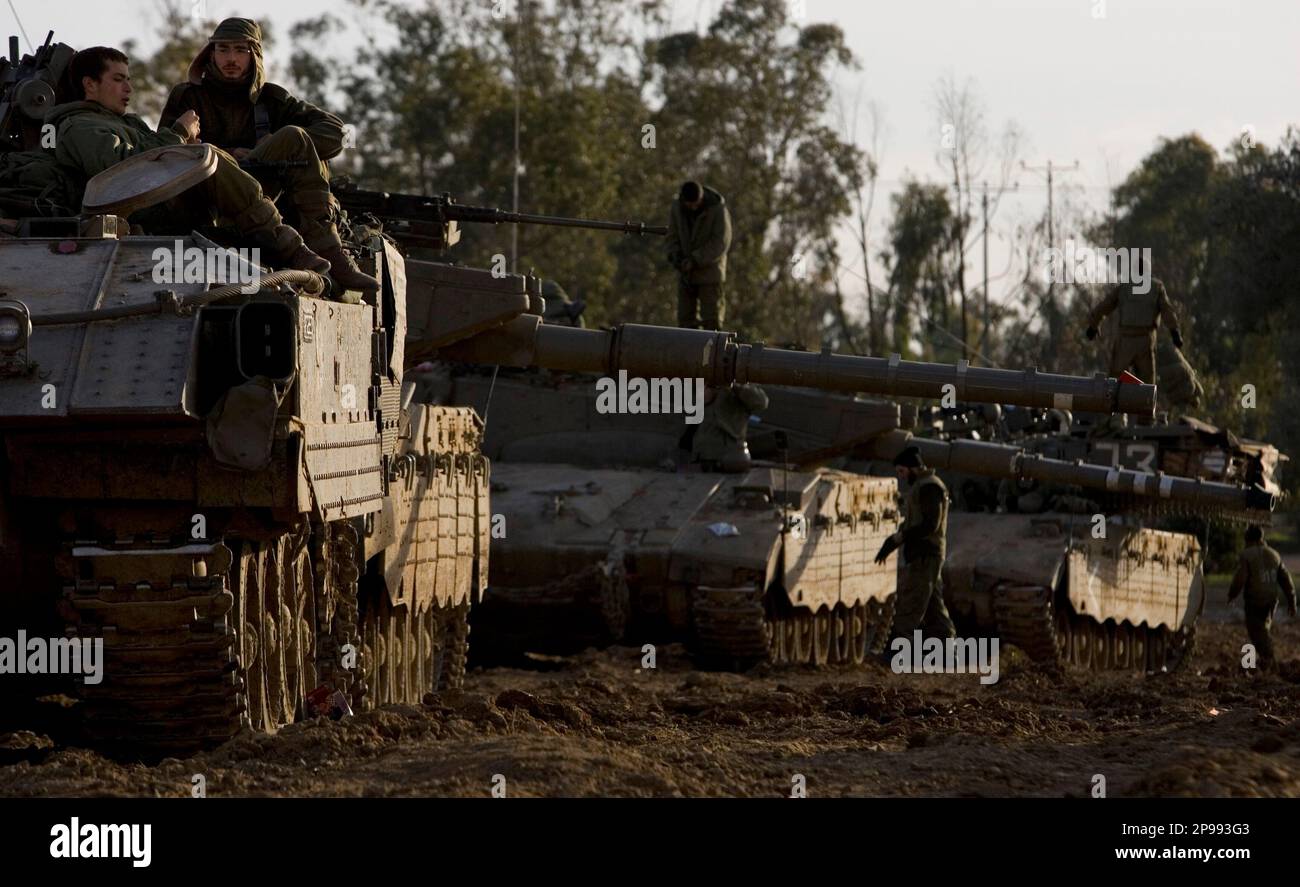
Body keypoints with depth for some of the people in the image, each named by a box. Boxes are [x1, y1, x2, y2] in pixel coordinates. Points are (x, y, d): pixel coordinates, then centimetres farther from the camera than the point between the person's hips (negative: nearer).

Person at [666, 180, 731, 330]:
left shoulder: (718, 209, -16)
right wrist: (677, 258, -14)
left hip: (709, 271, -4)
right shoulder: (677, 208, -4)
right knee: (685, 318, 2)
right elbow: (673, 237, 5)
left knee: (711, 320, -7)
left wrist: (695, 260, -23)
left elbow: (721, 243, -17)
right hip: (686, 272, 4)